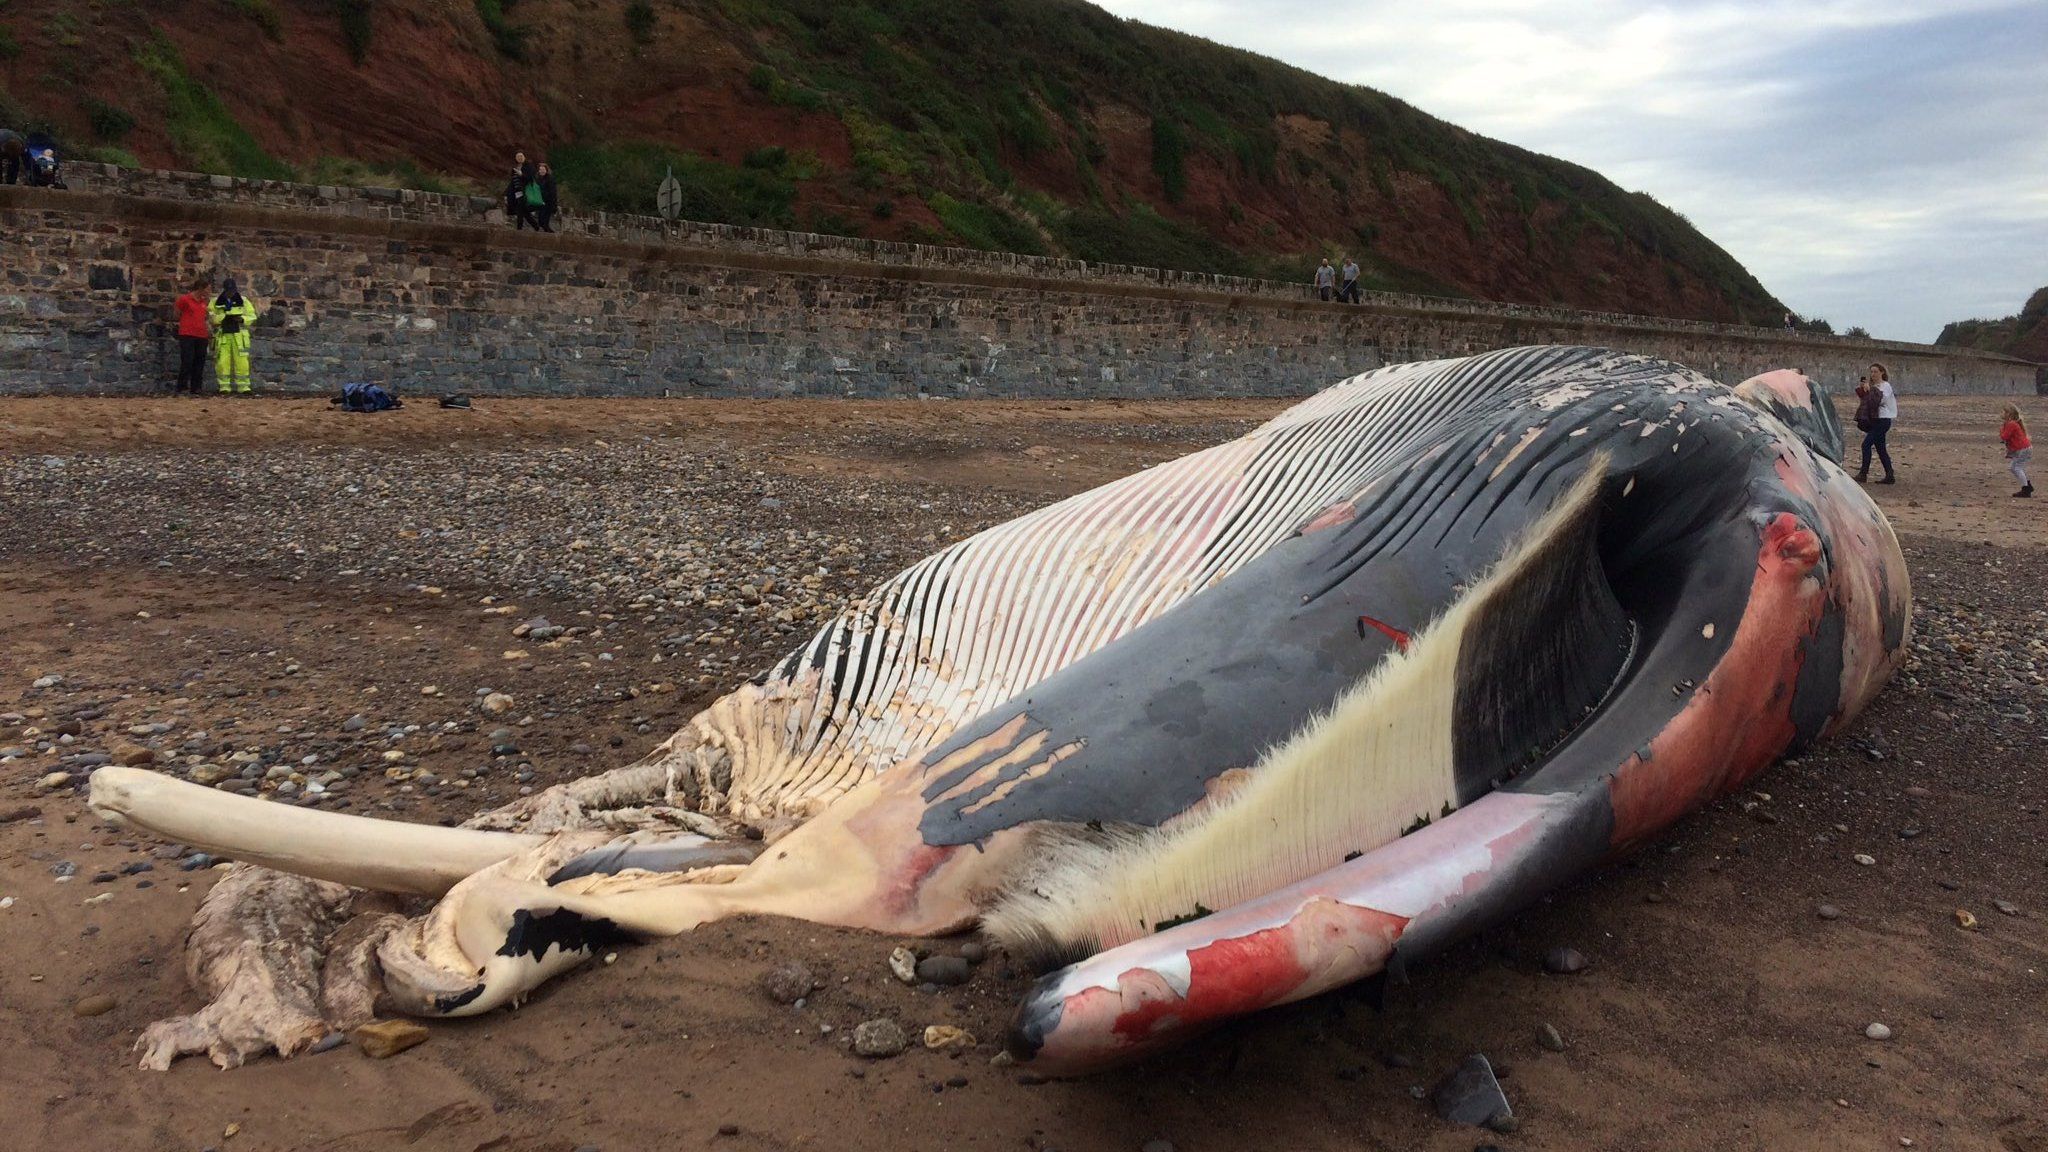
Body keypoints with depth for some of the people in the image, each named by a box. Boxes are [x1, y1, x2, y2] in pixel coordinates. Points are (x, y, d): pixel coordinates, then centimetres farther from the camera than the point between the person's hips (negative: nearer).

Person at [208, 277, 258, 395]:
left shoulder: (243, 301, 6)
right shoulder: (215, 302, 5)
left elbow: (252, 317, 6)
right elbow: (210, 317, -1)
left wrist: (242, 319, -13)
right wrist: (223, 317, -17)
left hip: (238, 336, 0)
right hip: (222, 336, 0)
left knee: (241, 361, -4)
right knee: (222, 362, -4)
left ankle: (243, 386, 2)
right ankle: (224, 386, 3)